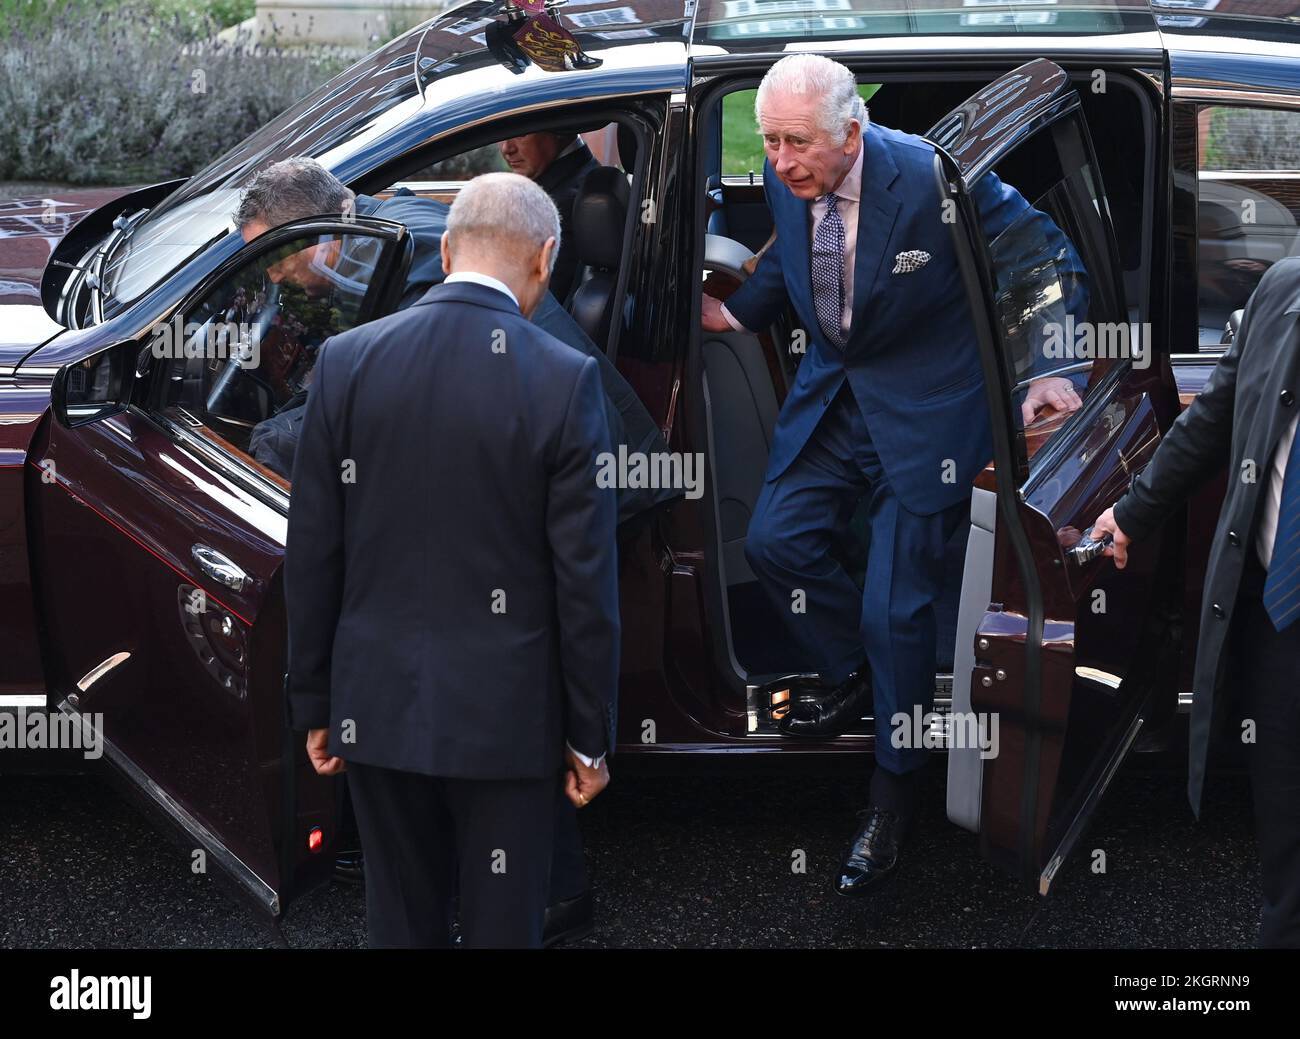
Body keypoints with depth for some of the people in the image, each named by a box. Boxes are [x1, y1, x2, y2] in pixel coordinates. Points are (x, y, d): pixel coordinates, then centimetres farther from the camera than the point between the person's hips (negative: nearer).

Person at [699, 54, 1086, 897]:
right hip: (834, 388, 6)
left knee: (895, 606, -6)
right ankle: (857, 678, 31)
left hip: (924, 407, -6)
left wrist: (1052, 368, -24)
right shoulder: (786, 182, -8)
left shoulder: (936, 177, -26)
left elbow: (1053, 259, -14)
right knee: (776, 539, 4)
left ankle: (895, 793, 12)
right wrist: (736, 312, -2)